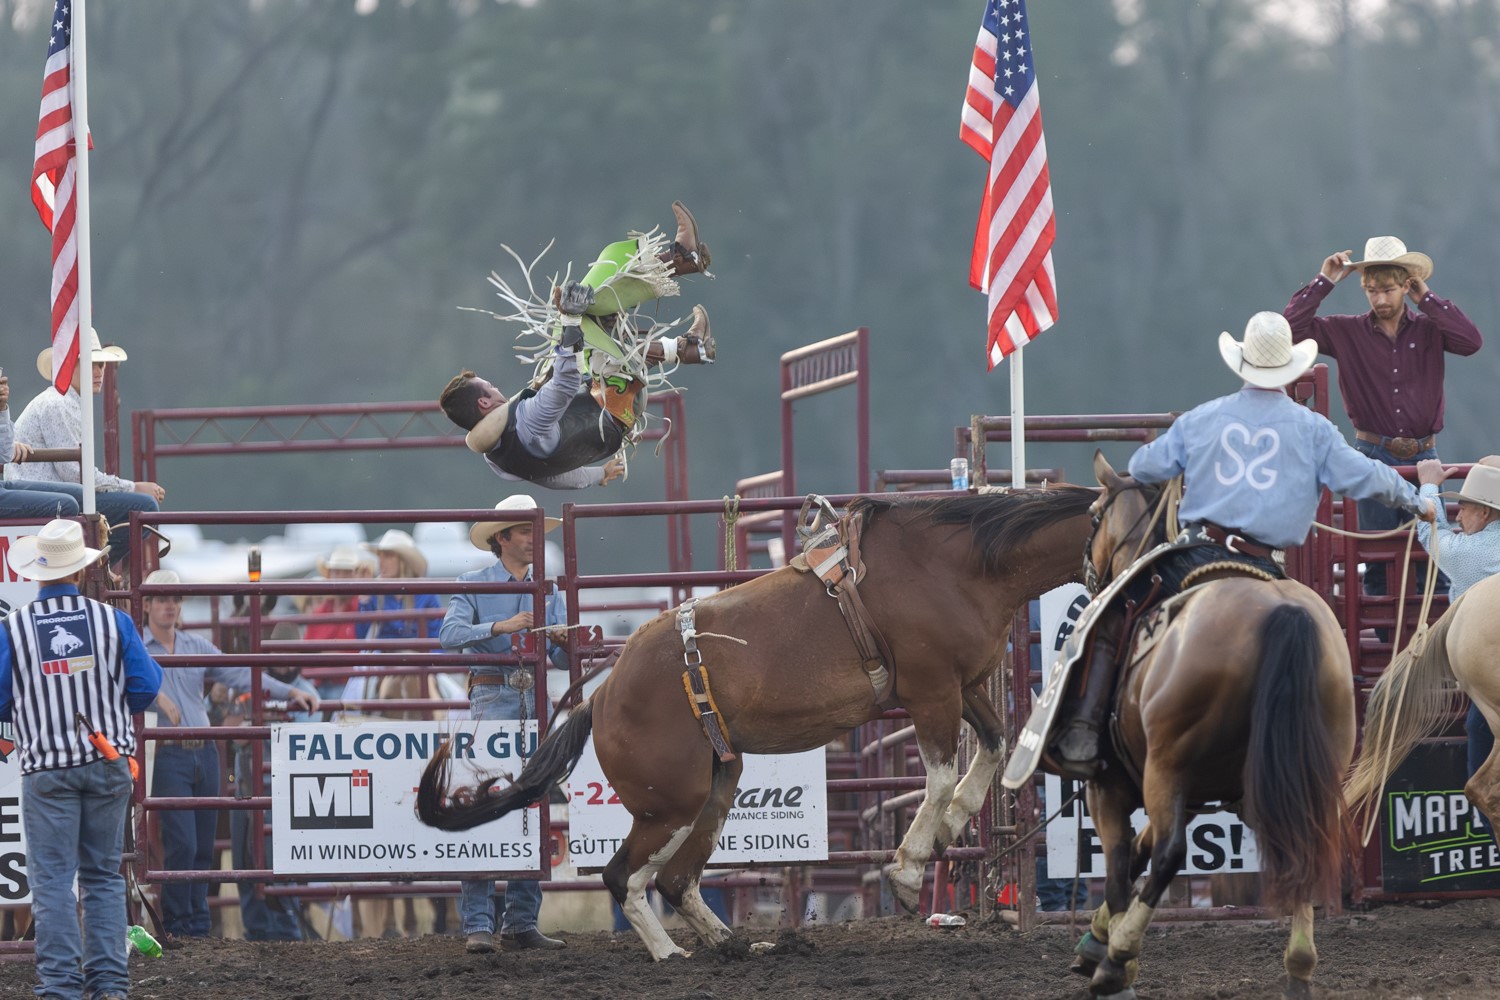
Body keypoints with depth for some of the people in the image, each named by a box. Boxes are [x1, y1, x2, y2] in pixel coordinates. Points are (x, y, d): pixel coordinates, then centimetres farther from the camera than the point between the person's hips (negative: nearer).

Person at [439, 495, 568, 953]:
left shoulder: (547, 588, 15)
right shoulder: (475, 585, 2)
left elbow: (563, 650, 11)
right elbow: (449, 633, -12)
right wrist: (500, 627, -24)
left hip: (535, 702, 5)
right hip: (491, 698, -5)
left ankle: (522, 922, 11)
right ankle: (478, 926, -11)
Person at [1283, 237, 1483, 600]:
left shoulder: (1428, 328, 1)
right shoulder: (1347, 332, 1)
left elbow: (1471, 341, -16)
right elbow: (1291, 326, -5)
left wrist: (1426, 298, -10)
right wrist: (1324, 281, -6)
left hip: (1423, 459, 0)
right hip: (1374, 460, 0)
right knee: (1378, 560, 3)